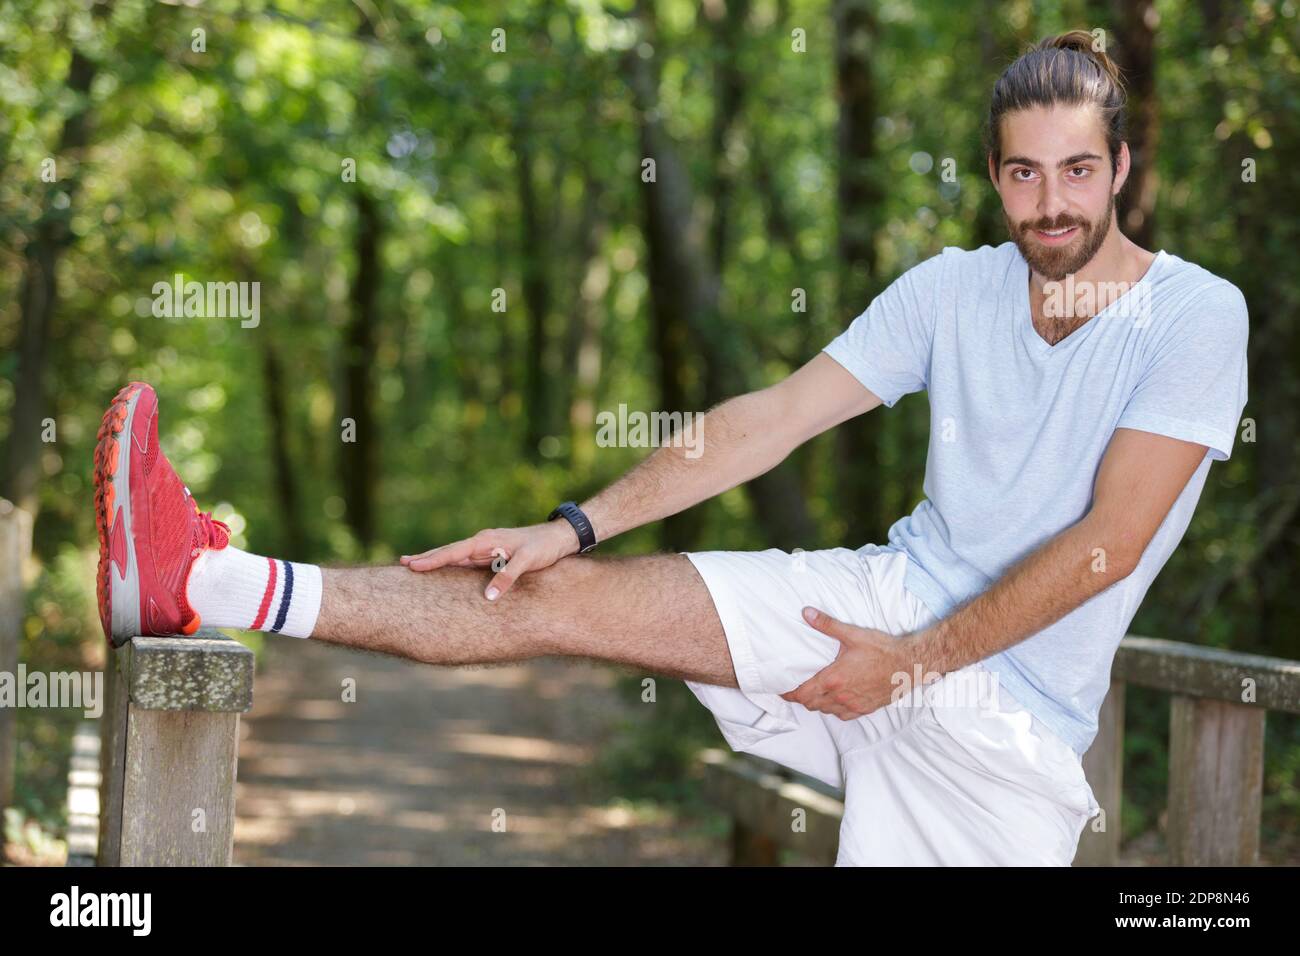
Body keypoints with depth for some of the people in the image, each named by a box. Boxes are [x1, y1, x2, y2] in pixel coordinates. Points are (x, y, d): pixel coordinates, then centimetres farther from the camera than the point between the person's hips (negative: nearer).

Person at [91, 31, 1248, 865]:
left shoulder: (1195, 316, -9)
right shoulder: (955, 288, 6)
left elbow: (1107, 545, -14)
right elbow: (773, 418, 1)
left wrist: (914, 663, -15)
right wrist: (577, 525, -6)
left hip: (1016, 703, -1)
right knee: (568, 596, -12)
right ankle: (204, 583, -18)